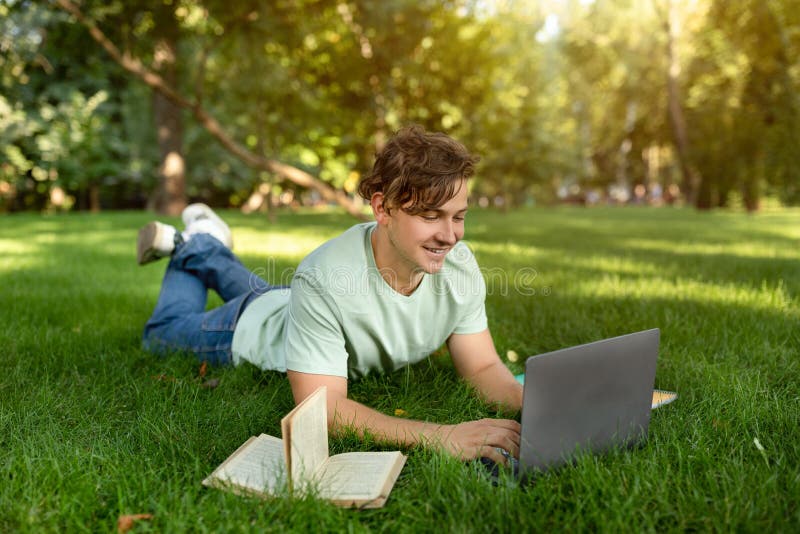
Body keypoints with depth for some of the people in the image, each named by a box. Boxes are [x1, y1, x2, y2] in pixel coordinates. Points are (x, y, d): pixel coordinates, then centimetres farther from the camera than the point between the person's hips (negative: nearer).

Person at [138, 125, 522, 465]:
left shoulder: (459, 264, -32)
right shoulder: (325, 281, -49)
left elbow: (483, 368, -24)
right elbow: (320, 407, -51)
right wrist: (441, 435, -62)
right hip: (253, 331, -4)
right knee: (164, 331, 26)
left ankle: (208, 245, 56)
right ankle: (193, 247, 45)